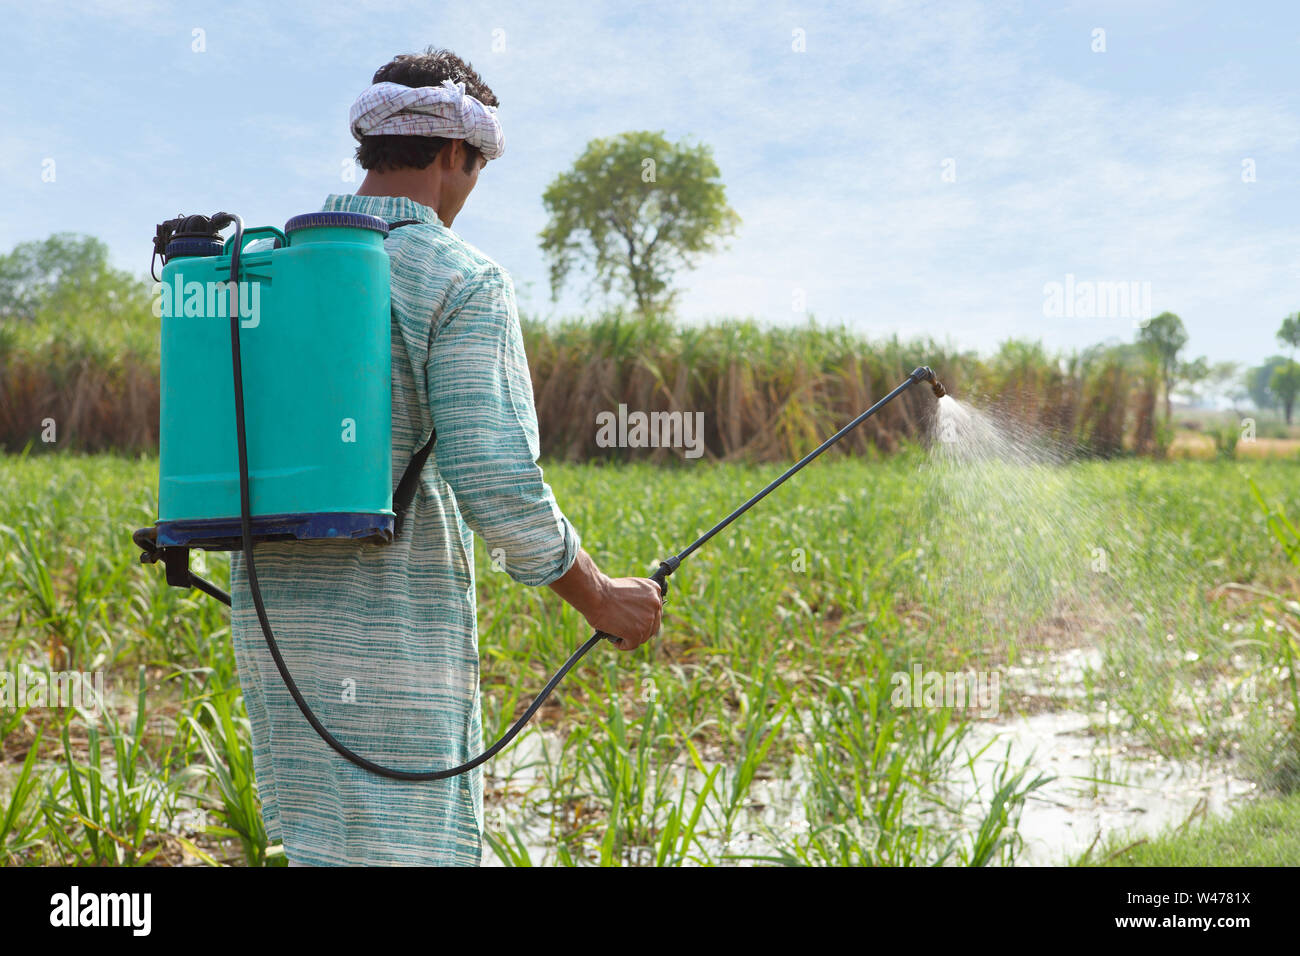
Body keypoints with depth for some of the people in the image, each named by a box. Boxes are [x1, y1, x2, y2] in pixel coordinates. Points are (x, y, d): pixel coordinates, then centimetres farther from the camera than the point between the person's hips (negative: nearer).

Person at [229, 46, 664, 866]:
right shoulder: (463, 282, -11)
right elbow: (499, 485, -18)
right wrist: (599, 597, -4)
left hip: (273, 610, 7)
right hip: (396, 616, -7)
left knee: (321, 834, 20)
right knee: (390, 849, -2)